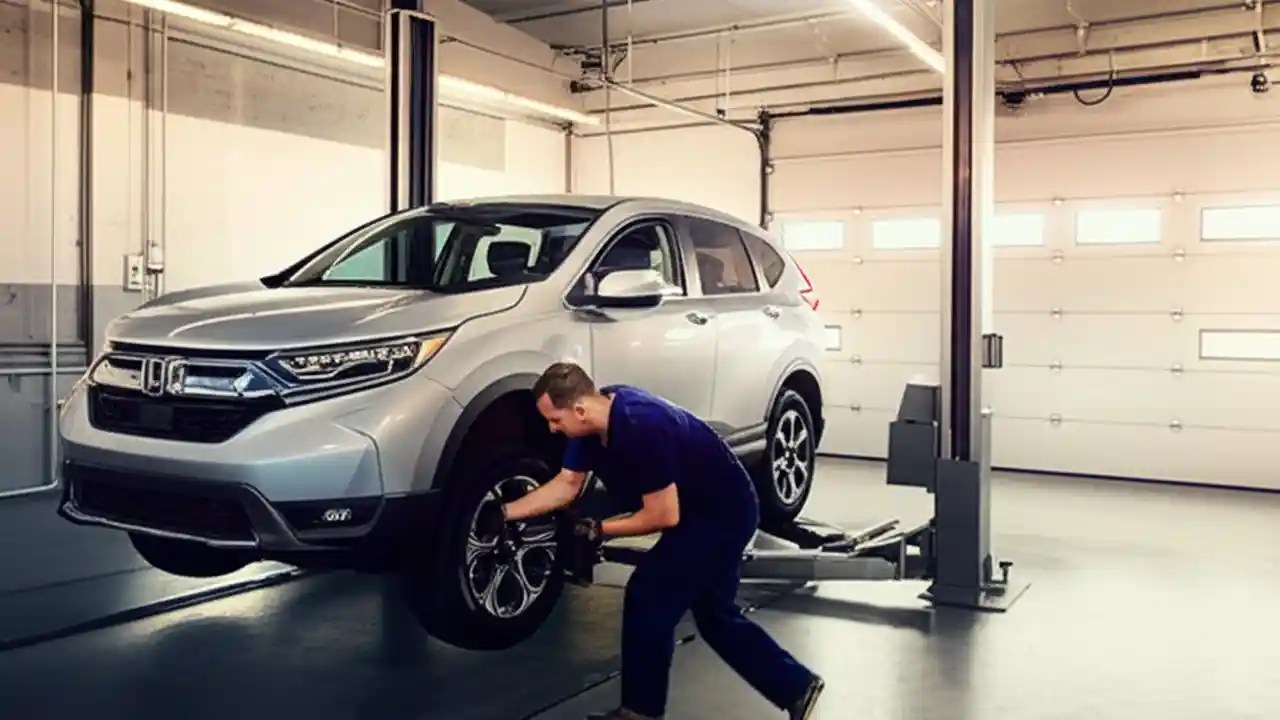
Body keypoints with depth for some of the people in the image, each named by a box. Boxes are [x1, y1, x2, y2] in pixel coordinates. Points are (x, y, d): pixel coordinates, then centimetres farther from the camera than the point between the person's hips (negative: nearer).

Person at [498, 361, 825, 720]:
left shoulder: (641, 427, -34)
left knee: (648, 597, -8)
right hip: (705, 510, 10)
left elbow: (663, 516, -27)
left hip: (723, 513, -10)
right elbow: (566, 485, 4)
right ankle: (797, 688, 27)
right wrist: (505, 513, 1)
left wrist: (601, 530, -14)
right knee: (716, 615, 17)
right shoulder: (593, 419, -7)